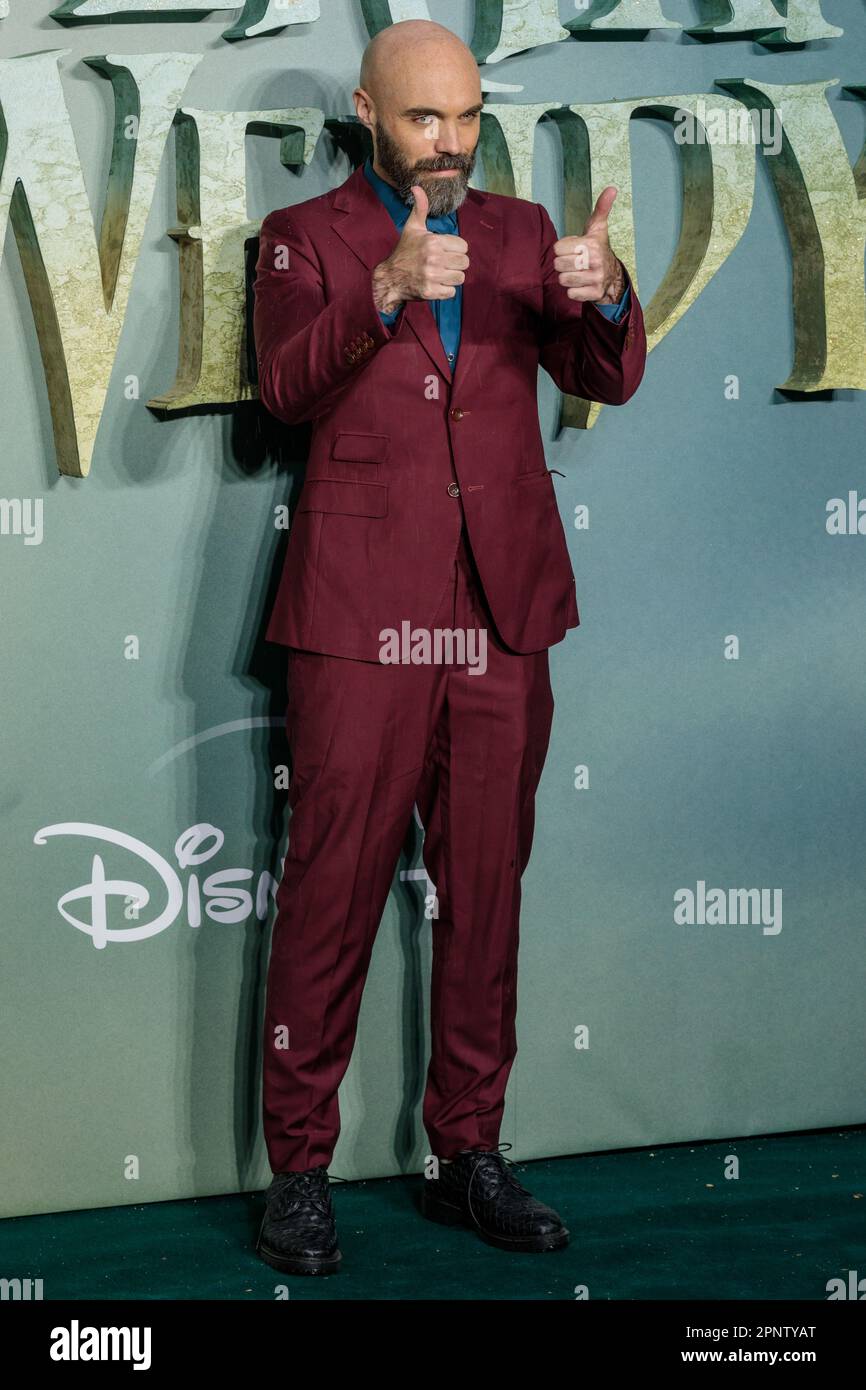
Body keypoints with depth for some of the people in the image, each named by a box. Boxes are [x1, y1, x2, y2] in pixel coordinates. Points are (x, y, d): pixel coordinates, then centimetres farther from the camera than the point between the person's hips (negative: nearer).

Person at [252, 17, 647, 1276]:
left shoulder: (520, 232, 16)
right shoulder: (305, 238, 6)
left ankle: (468, 1155, 19)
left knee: (487, 888, 8)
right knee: (334, 888, -2)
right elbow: (286, 388, -11)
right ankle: (300, 1168, 9)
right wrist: (388, 293, -27)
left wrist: (605, 294, -17)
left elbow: (609, 380, 5)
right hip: (362, 608, -3)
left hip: (504, 610, 4)